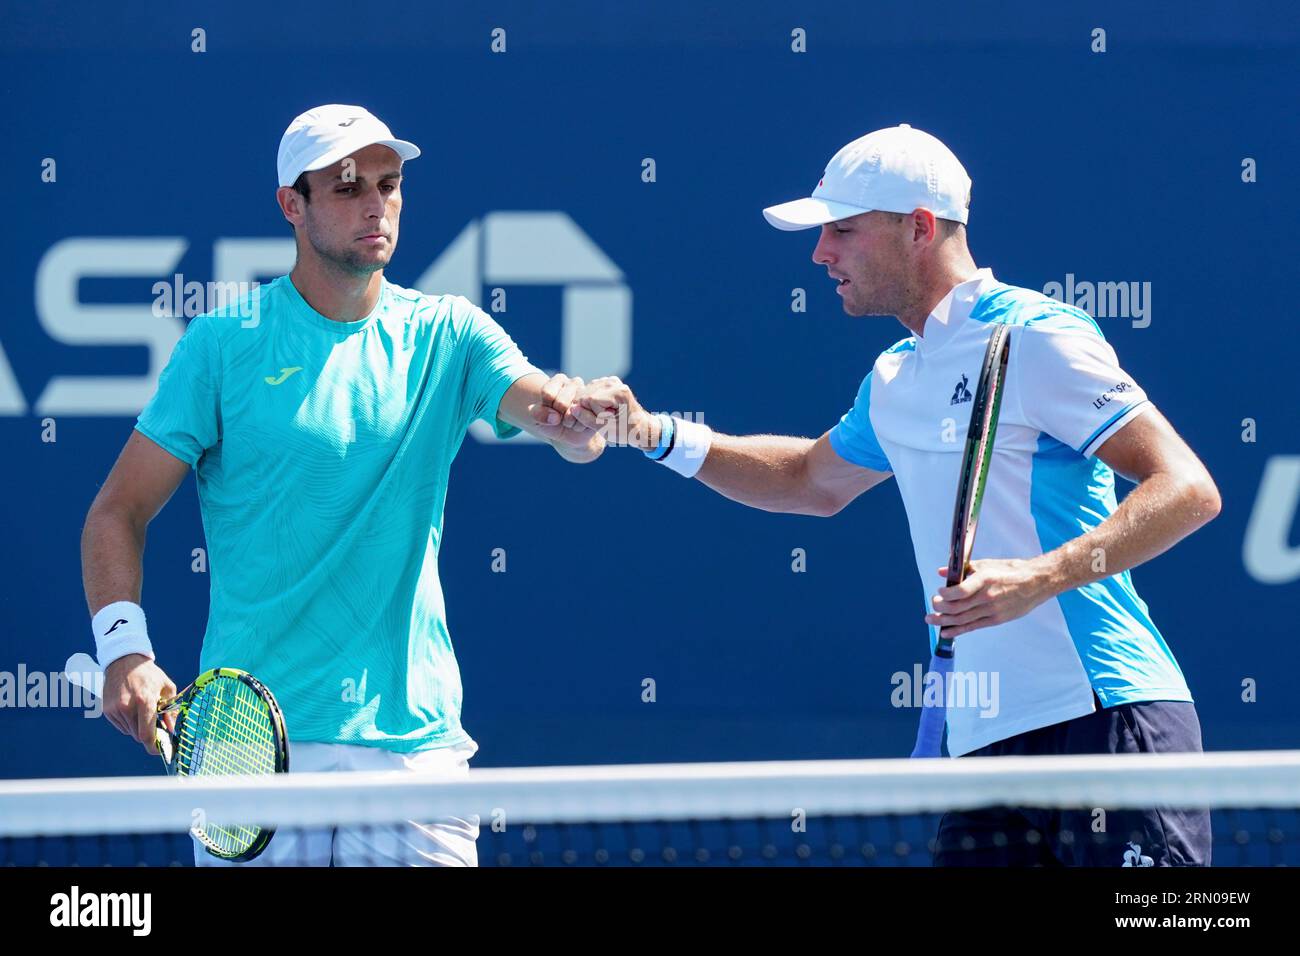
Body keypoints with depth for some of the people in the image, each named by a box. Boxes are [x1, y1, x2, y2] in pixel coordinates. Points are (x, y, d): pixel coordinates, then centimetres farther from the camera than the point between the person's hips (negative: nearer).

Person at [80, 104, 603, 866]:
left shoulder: (447, 333, 7)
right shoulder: (225, 341, 1)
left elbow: (562, 421, -9)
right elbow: (119, 512, 1)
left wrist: (576, 412, -33)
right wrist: (124, 651, -14)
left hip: (413, 735, 2)